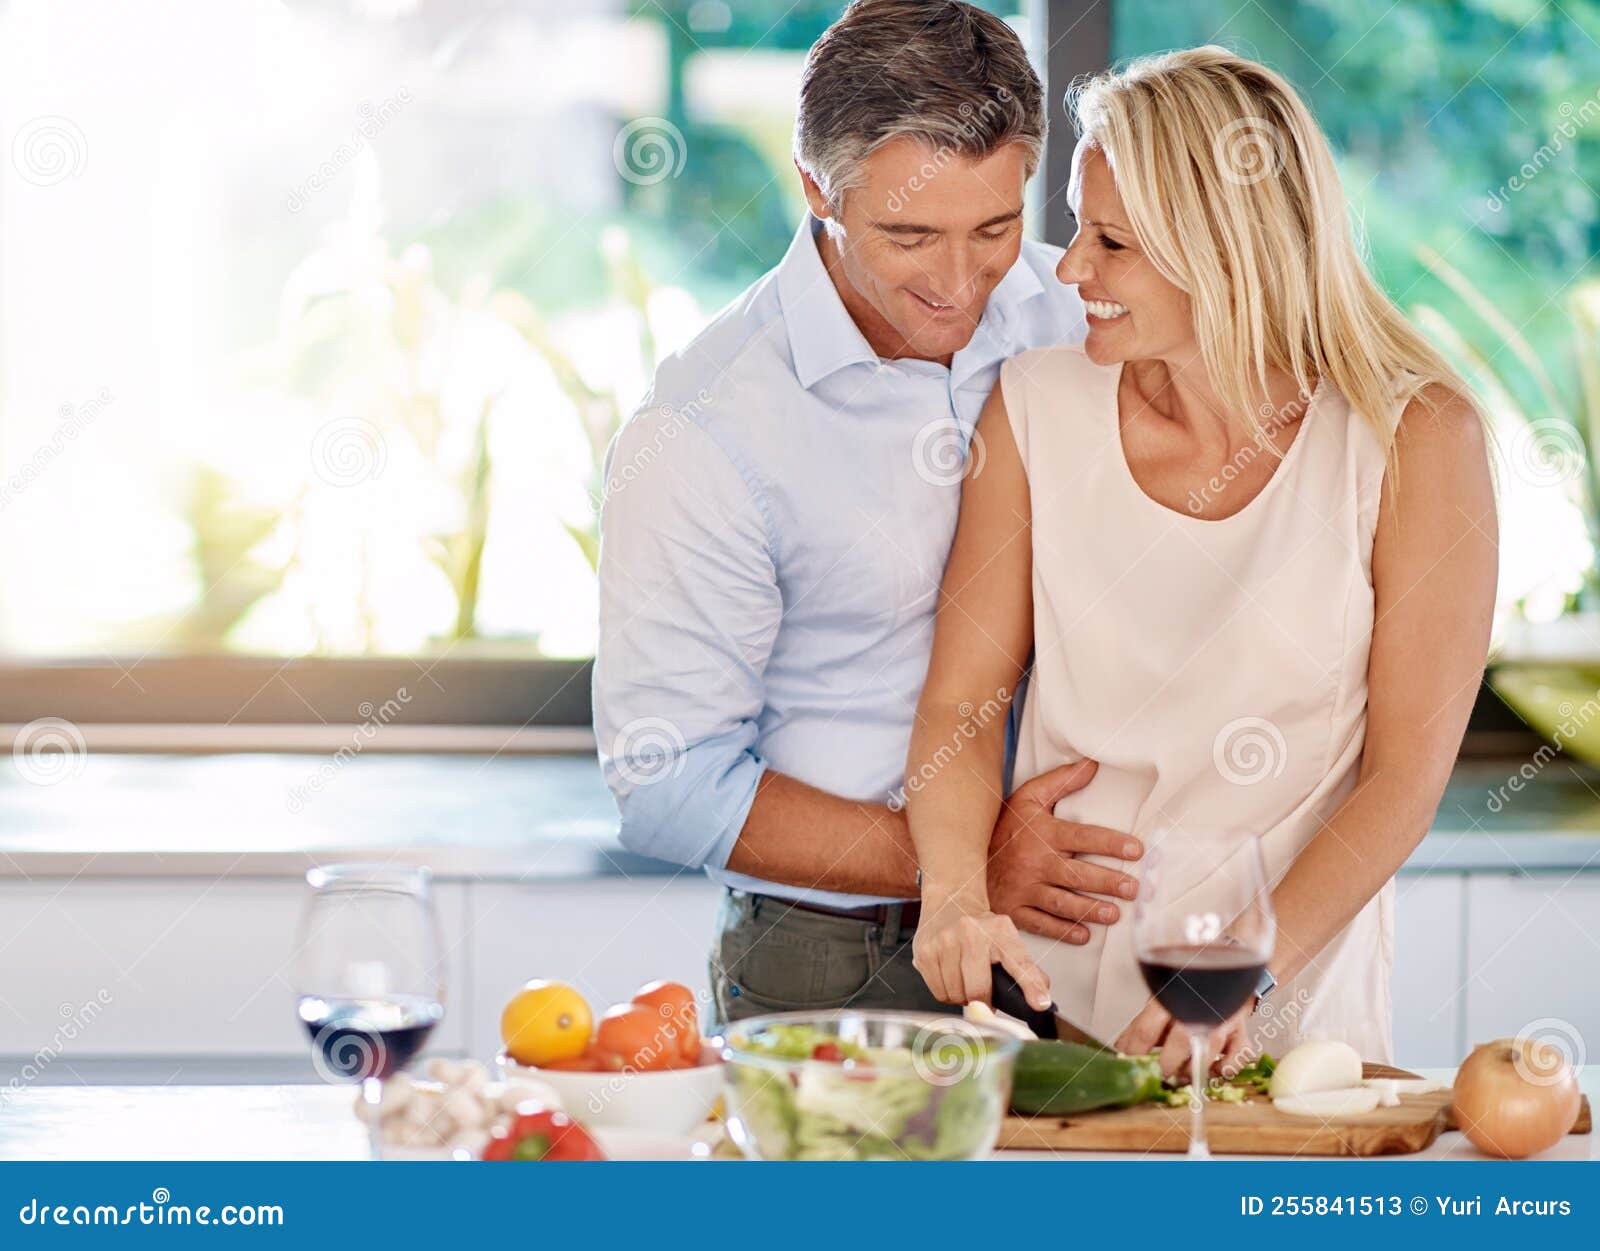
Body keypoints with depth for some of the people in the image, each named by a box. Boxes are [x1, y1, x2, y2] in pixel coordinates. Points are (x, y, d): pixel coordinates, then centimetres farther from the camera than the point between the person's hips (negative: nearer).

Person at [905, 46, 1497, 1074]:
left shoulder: (1416, 439, -6)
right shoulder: (1041, 409, 3)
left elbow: (1407, 772, -6)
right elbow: (962, 698, 3)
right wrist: (957, 893, -16)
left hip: (1293, 1016, -2)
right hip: (1047, 985, 2)